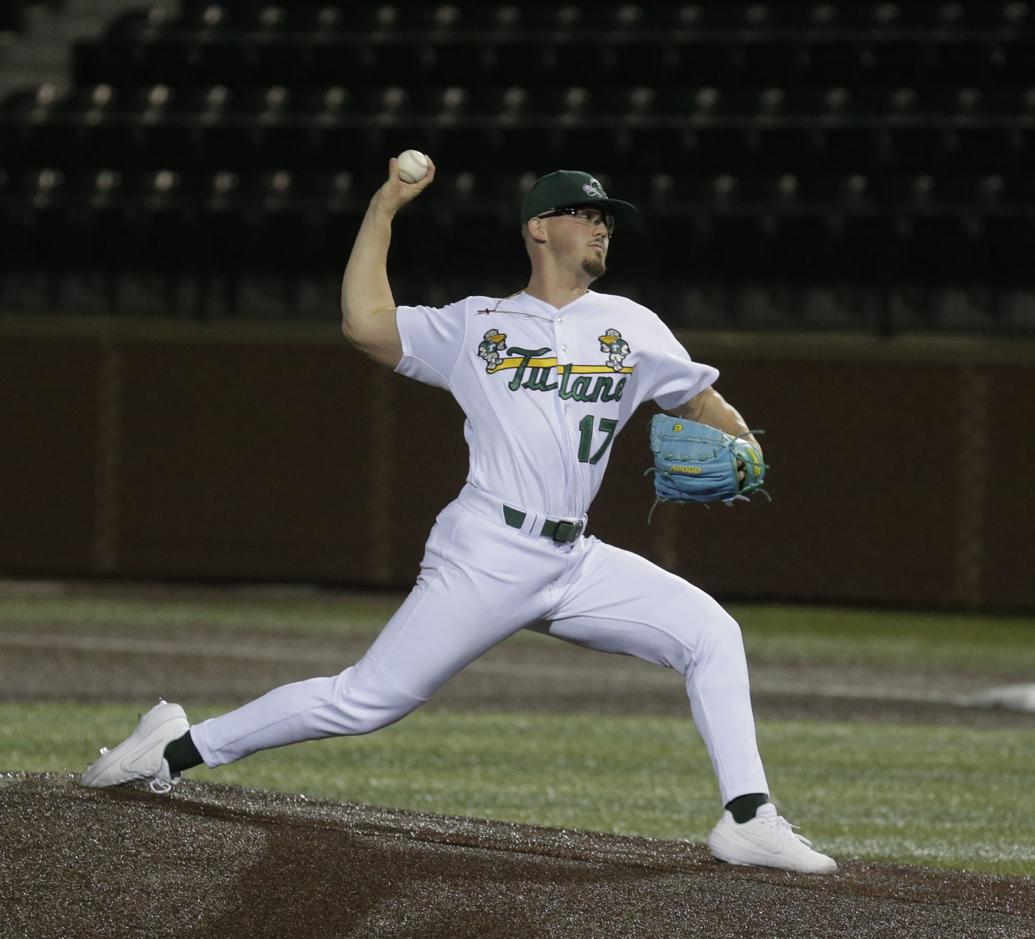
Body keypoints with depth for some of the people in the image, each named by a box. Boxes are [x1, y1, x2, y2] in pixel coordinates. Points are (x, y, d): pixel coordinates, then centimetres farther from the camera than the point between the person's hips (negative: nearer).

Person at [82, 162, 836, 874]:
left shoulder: (629, 326, 15)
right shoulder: (476, 326, 7)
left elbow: (703, 401, 18)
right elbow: (365, 323, -2)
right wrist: (384, 207, 1)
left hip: (576, 565, 4)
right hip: (487, 557, -4)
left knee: (711, 632, -10)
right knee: (369, 700, -8)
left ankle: (747, 819, -11)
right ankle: (178, 748, 3)